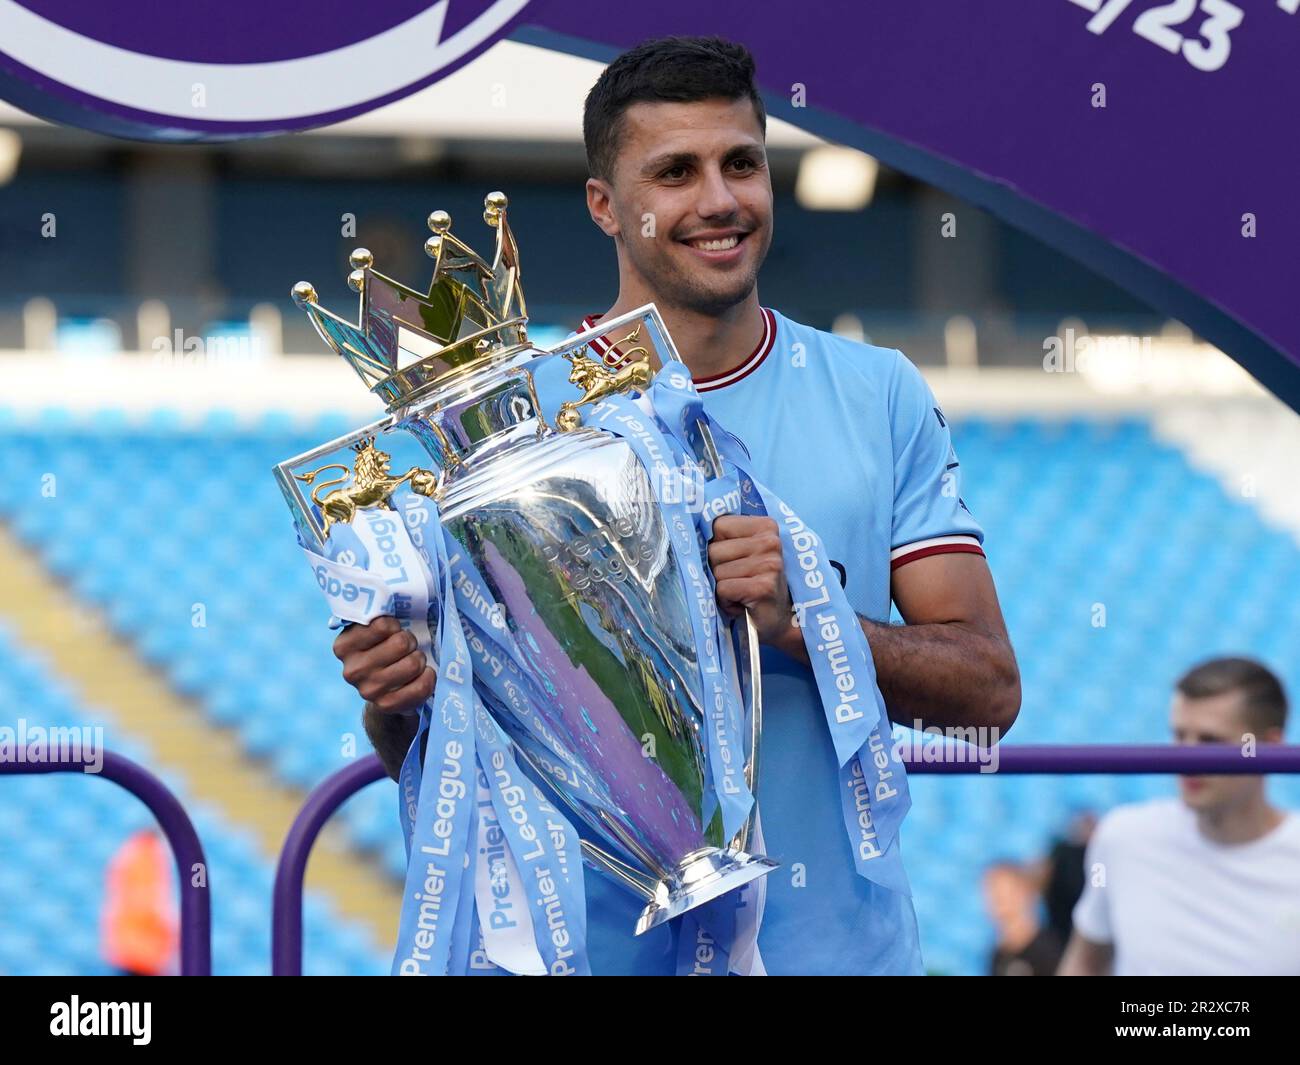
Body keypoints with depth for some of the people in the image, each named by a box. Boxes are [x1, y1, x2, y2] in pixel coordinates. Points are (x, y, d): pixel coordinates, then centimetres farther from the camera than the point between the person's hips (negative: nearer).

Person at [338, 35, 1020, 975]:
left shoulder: (882, 397, 2)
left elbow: (988, 688, -4)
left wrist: (796, 620, -19)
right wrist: (395, 698, -23)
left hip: (833, 940, 1)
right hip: (592, 946, -1)